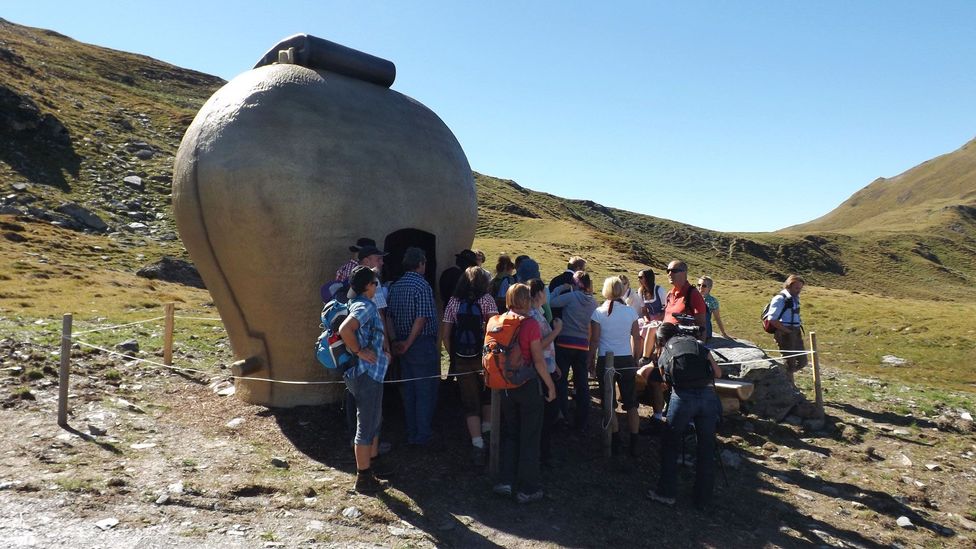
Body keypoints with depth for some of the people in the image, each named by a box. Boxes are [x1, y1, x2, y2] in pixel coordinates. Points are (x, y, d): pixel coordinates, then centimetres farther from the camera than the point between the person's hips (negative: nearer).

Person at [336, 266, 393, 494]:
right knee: (366, 426, -1)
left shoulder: (359, 304, 12)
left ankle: (372, 463, 36)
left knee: (374, 421, 22)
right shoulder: (366, 306, -18)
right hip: (367, 374, -10)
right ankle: (364, 479, 9)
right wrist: (359, 351, -23)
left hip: (371, 373, 10)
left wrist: (384, 348, 13)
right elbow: (345, 330, -35)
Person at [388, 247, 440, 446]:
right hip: (422, 344, -7)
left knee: (408, 390, 15)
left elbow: (390, 316, 9)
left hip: (402, 345, 8)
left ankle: (411, 434, 23)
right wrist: (408, 343, -14)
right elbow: (422, 318, -21)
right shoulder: (422, 286, -15)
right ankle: (423, 435, 9)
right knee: (426, 391, 3)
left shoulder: (395, 286, 8)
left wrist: (397, 340, 9)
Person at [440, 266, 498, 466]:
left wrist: (453, 355, 11)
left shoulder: (454, 301, 4)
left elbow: (445, 335, 1)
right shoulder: (486, 299, -3)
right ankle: (488, 432, 32)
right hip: (484, 357, -1)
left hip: (462, 360, 1)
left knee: (470, 404, 8)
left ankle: (478, 446, 5)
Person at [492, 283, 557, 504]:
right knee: (529, 437, 7)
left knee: (509, 433, 20)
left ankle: (505, 481, 21)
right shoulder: (530, 324, -17)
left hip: (506, 385, 5)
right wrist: (551, 386, -5)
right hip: (529, 385, -5)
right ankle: (527, 489, 15)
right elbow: (538, 361, -16)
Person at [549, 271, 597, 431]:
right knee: (582, 384, 11)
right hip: (583, 346, 4)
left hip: (565, 343, -4)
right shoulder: (593, 302, 5)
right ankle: (581, 422, 17)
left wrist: (561, 288, -5)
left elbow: (551, 302, -17)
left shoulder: (572, 296, -11)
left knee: (561, 380, 7)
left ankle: (563, 415, 5)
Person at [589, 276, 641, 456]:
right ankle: (634, 444, 13)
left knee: (609, 405, 9)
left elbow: (594, 340, -7)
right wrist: (635, 358, 17)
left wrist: (591, 360, 4)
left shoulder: (598, 312, -8)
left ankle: (616, 442, 11)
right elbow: (636, 338, 5)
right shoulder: (630, 312, -2)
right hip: (626, 361, 2)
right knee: (631, 404, 11)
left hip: (605, 361, -2)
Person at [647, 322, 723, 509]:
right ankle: (703, 498, 23)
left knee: (670, 445, 15)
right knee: (706, 449, 14)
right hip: (708, 394, 2)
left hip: (683, 396, -2)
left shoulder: (664, 354, 20)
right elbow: (718, 373, 18)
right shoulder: (698, 344, 20)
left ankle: (667, 493, 18)